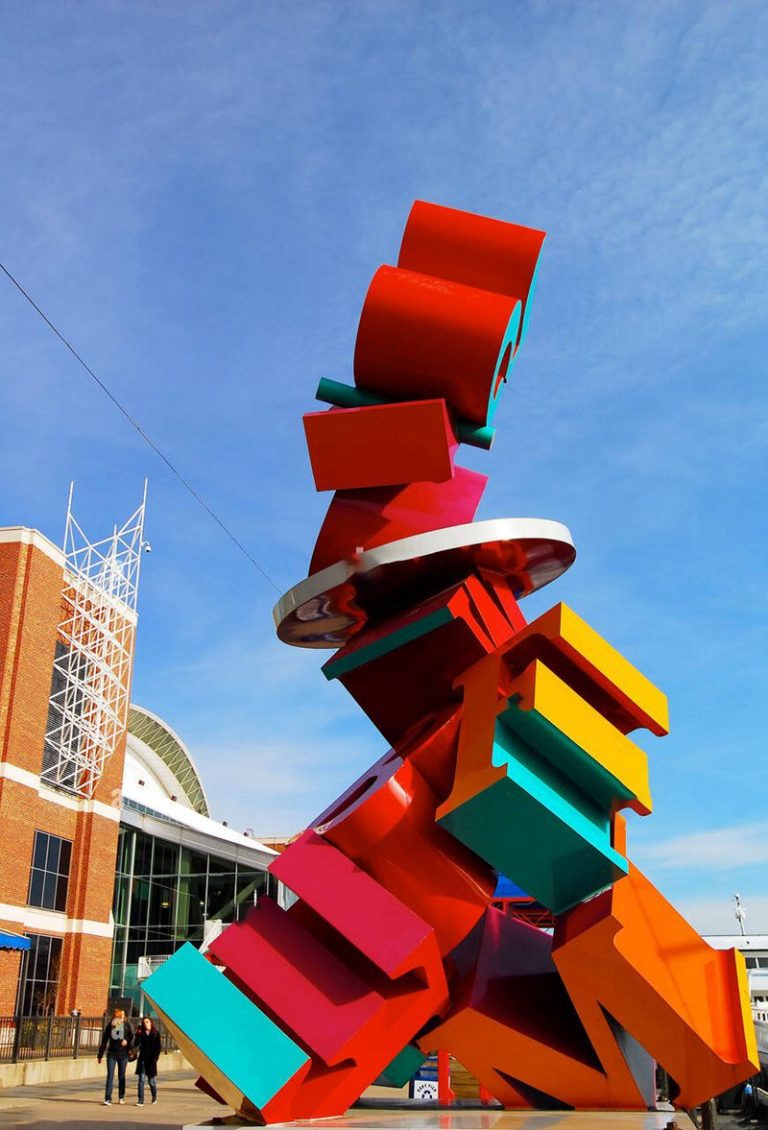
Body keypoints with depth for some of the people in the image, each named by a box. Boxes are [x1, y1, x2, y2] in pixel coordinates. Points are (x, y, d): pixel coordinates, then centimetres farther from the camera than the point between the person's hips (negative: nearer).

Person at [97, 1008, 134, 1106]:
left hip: (123, 1054, 0)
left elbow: (131, 1036, 0)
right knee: (110, 1076, -7)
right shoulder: (110, 1026, 0)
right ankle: (108, 1099, -7)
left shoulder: (126, 1025, -1)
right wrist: (100, 1055, 6)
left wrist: (127, 1040, -24)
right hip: (111, 1054, 0)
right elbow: (104, 1041, 4)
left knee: (121, 1076, 10)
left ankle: (121, 1096, 25)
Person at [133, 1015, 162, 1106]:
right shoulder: (141, 1033, 6)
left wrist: (155, 1058, -11)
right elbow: (135, 1044, -5)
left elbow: (158, 1048, -1)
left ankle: (154, 1096, 32)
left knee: (152, 1080, 6)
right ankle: (141, 1101, -2)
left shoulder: (156, 1033, 1)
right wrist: (138, 1034, -15)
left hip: (151, 1060, -1)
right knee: (141, 1080, -5)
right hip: (142, 1059, 1)